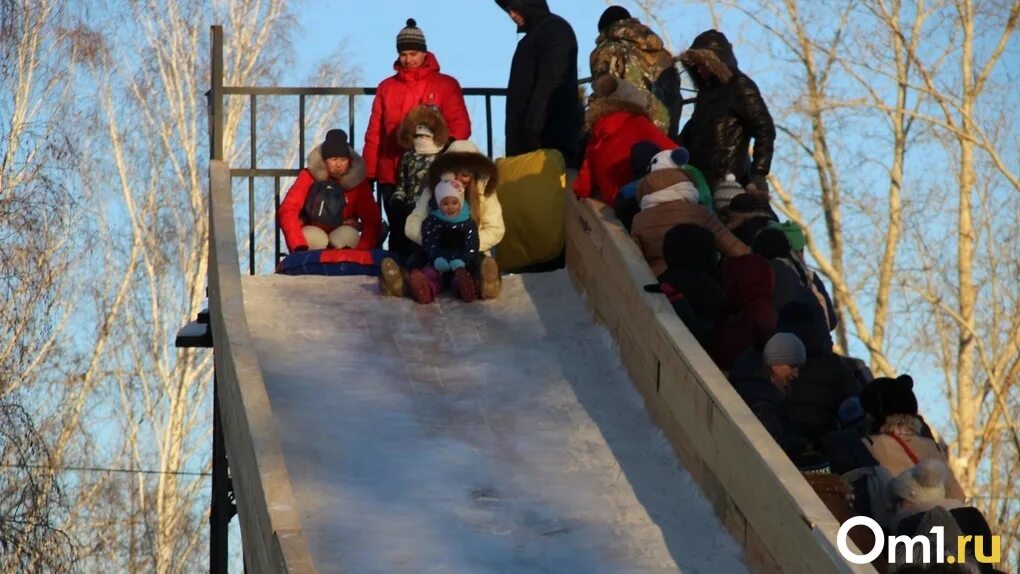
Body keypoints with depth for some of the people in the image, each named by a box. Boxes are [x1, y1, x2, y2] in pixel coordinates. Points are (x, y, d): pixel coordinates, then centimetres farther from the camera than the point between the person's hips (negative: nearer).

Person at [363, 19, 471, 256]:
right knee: (399, 232, 4)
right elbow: (374, 133, 11)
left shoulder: (446, 85, 5)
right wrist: (369, 173, 5)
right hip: (392, 175, 2)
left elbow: (460, 127, 0)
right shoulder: (386, 87, 13)